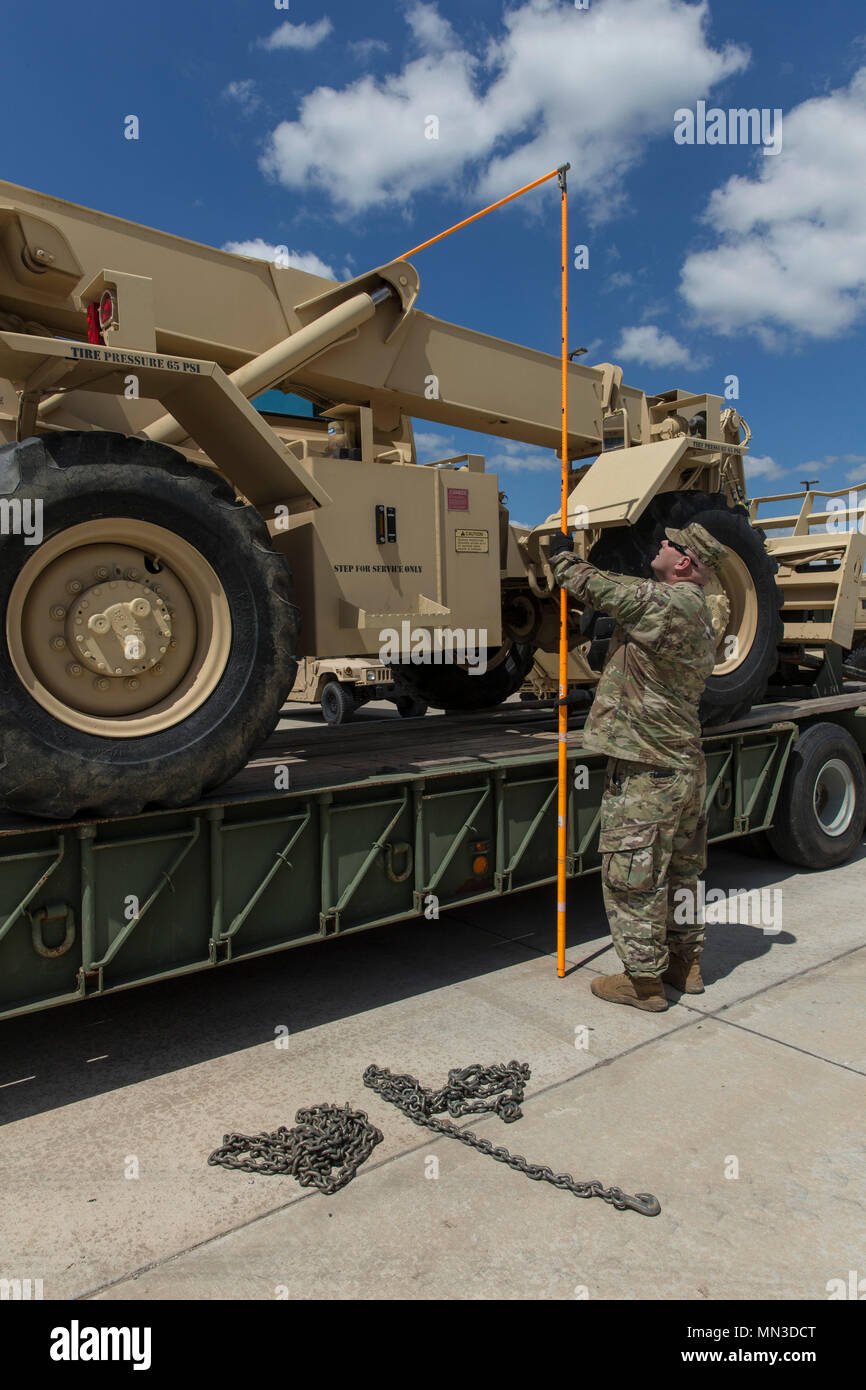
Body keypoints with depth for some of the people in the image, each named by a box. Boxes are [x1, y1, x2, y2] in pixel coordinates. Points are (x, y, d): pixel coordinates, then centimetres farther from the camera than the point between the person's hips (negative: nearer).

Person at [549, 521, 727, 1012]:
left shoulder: (664, 602, -18)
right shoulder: (701, 616, 11)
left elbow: (593, 586, -11)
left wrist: (563, 554, 9)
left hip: (647, 771, -10)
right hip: (687, 764, 10)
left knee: (632, 875, 2)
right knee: (680, 870, 19)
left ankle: (644, 979, 13)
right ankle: (686, 964, 33)